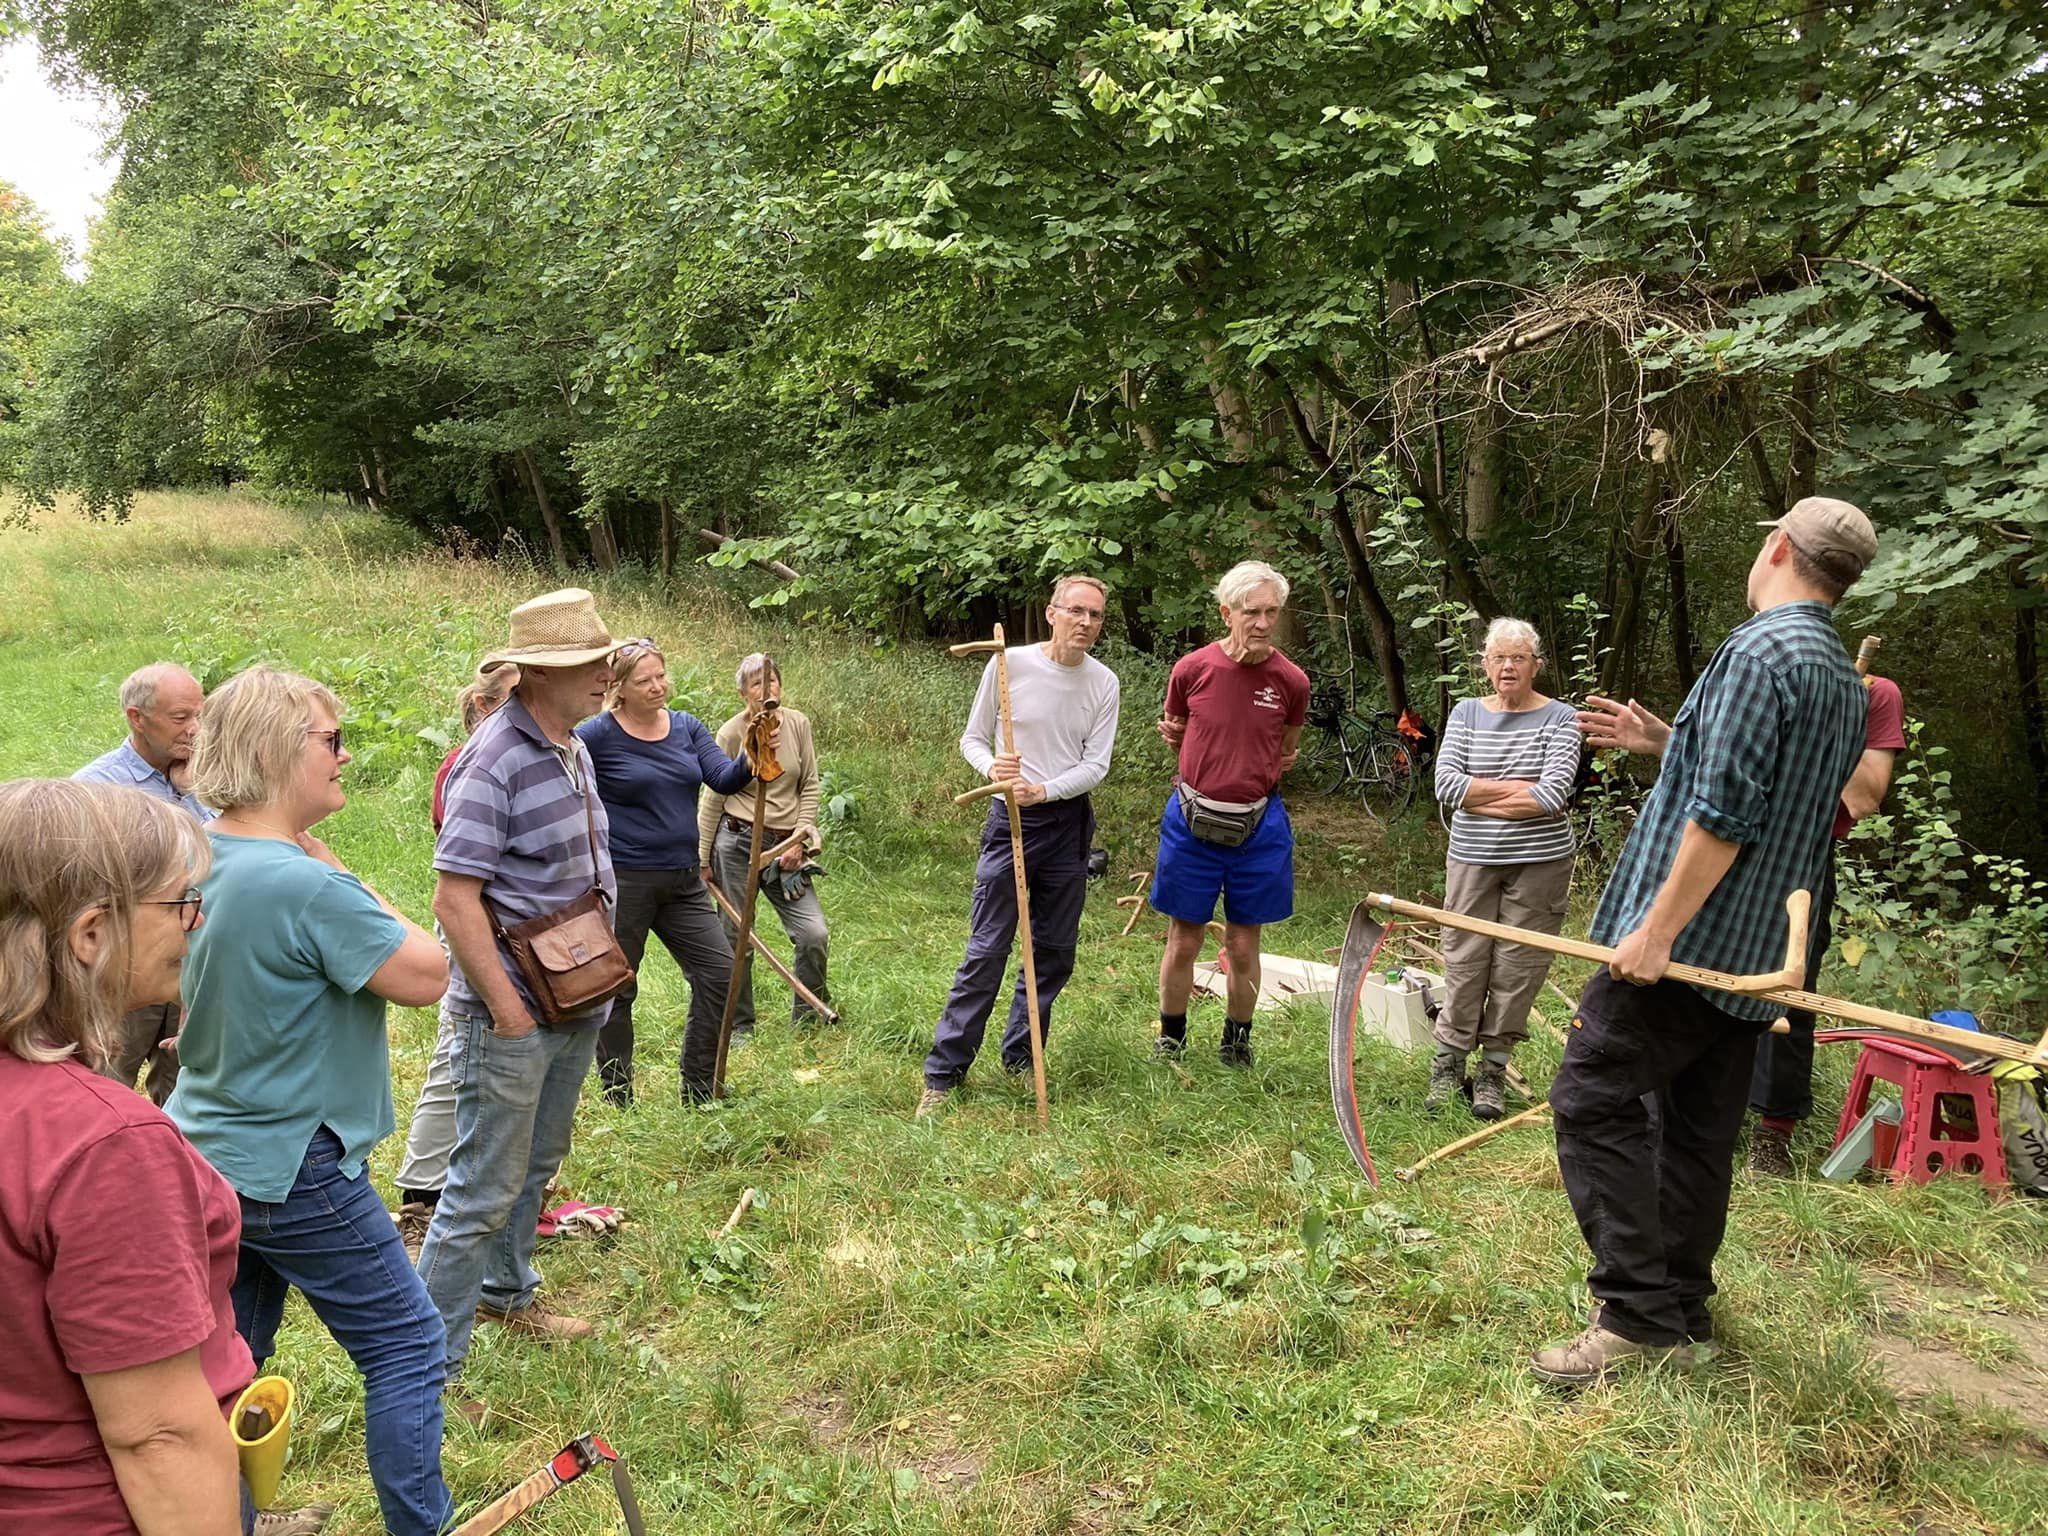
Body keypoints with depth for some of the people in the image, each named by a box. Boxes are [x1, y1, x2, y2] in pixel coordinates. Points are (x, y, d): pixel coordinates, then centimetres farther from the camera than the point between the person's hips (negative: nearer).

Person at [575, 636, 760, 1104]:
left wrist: (750, 762, -27)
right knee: (616, 989, 7)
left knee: (719, 973, 1)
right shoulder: (597, 736, -9)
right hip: (622, 883, -5)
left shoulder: (687, 728, 6)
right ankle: (617, 1098, 23)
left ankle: (698, 1092, 15)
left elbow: (724, 779, -7)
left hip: (683, 881, 5)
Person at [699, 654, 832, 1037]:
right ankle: (739, 1026, 23)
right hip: (737, 841, -2)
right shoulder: (731, 733, -6)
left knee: (814, 933, -5)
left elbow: (810, 787, 7)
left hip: (784, 846, 3)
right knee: (736, 938, 5)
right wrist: (702, 858, 1)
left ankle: (809, 1016, 17)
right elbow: (713, 798, 0)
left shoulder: (798, 724, 1)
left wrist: (800, 840, -2)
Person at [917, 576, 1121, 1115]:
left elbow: (1096, 766, -4)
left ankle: (1019, 1061, 26)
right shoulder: (1010, 663, -6)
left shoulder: (1104, 684, -1)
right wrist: (991, 767, -20)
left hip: (1069, 822, 3)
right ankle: (943, 1073, 4)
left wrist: (1043, 790, -20)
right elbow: (972, 738, 2)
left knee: (1055, 951, 10)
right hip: (1010, 818, -3)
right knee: (986, 951, -5)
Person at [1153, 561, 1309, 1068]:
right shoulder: (1192, 669, -7)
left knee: (1243, 946, 10)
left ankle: (1237, 1042, 29)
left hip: (1258, 827, 1)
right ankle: (1170, 1040, 27)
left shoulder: (1291, 682, -5)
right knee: (1183, 942, 8)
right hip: (1192, 820, 0)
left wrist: (1261, 776, 1)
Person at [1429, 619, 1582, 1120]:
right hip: (1471, 860, 2)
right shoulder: (1466, 713, 6)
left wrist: (1479, 796, -10)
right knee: (1463, 962, 2)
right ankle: (1449, 1062, 15)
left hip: (1539, 863, -2)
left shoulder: (1559, 718, -2)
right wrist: (1518, 787, -11)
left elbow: (1554, 795, -15)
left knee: (1517, 968, 2)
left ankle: (1494, 1071, 14)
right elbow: (1446, 784, -7)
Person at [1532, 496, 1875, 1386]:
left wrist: (1657, 931, -21)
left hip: (1688, 942, -9)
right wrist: (1662, 742, 26)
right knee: (1699, 1131, 14)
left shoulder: (1761, 652, -15)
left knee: (1594, 1101, -8)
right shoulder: (1844, 681, 16)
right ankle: (1682, 1314, 21)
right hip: (1757, 952, 10)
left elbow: (1723, 814, -22)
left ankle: (1637, 1314, -8)